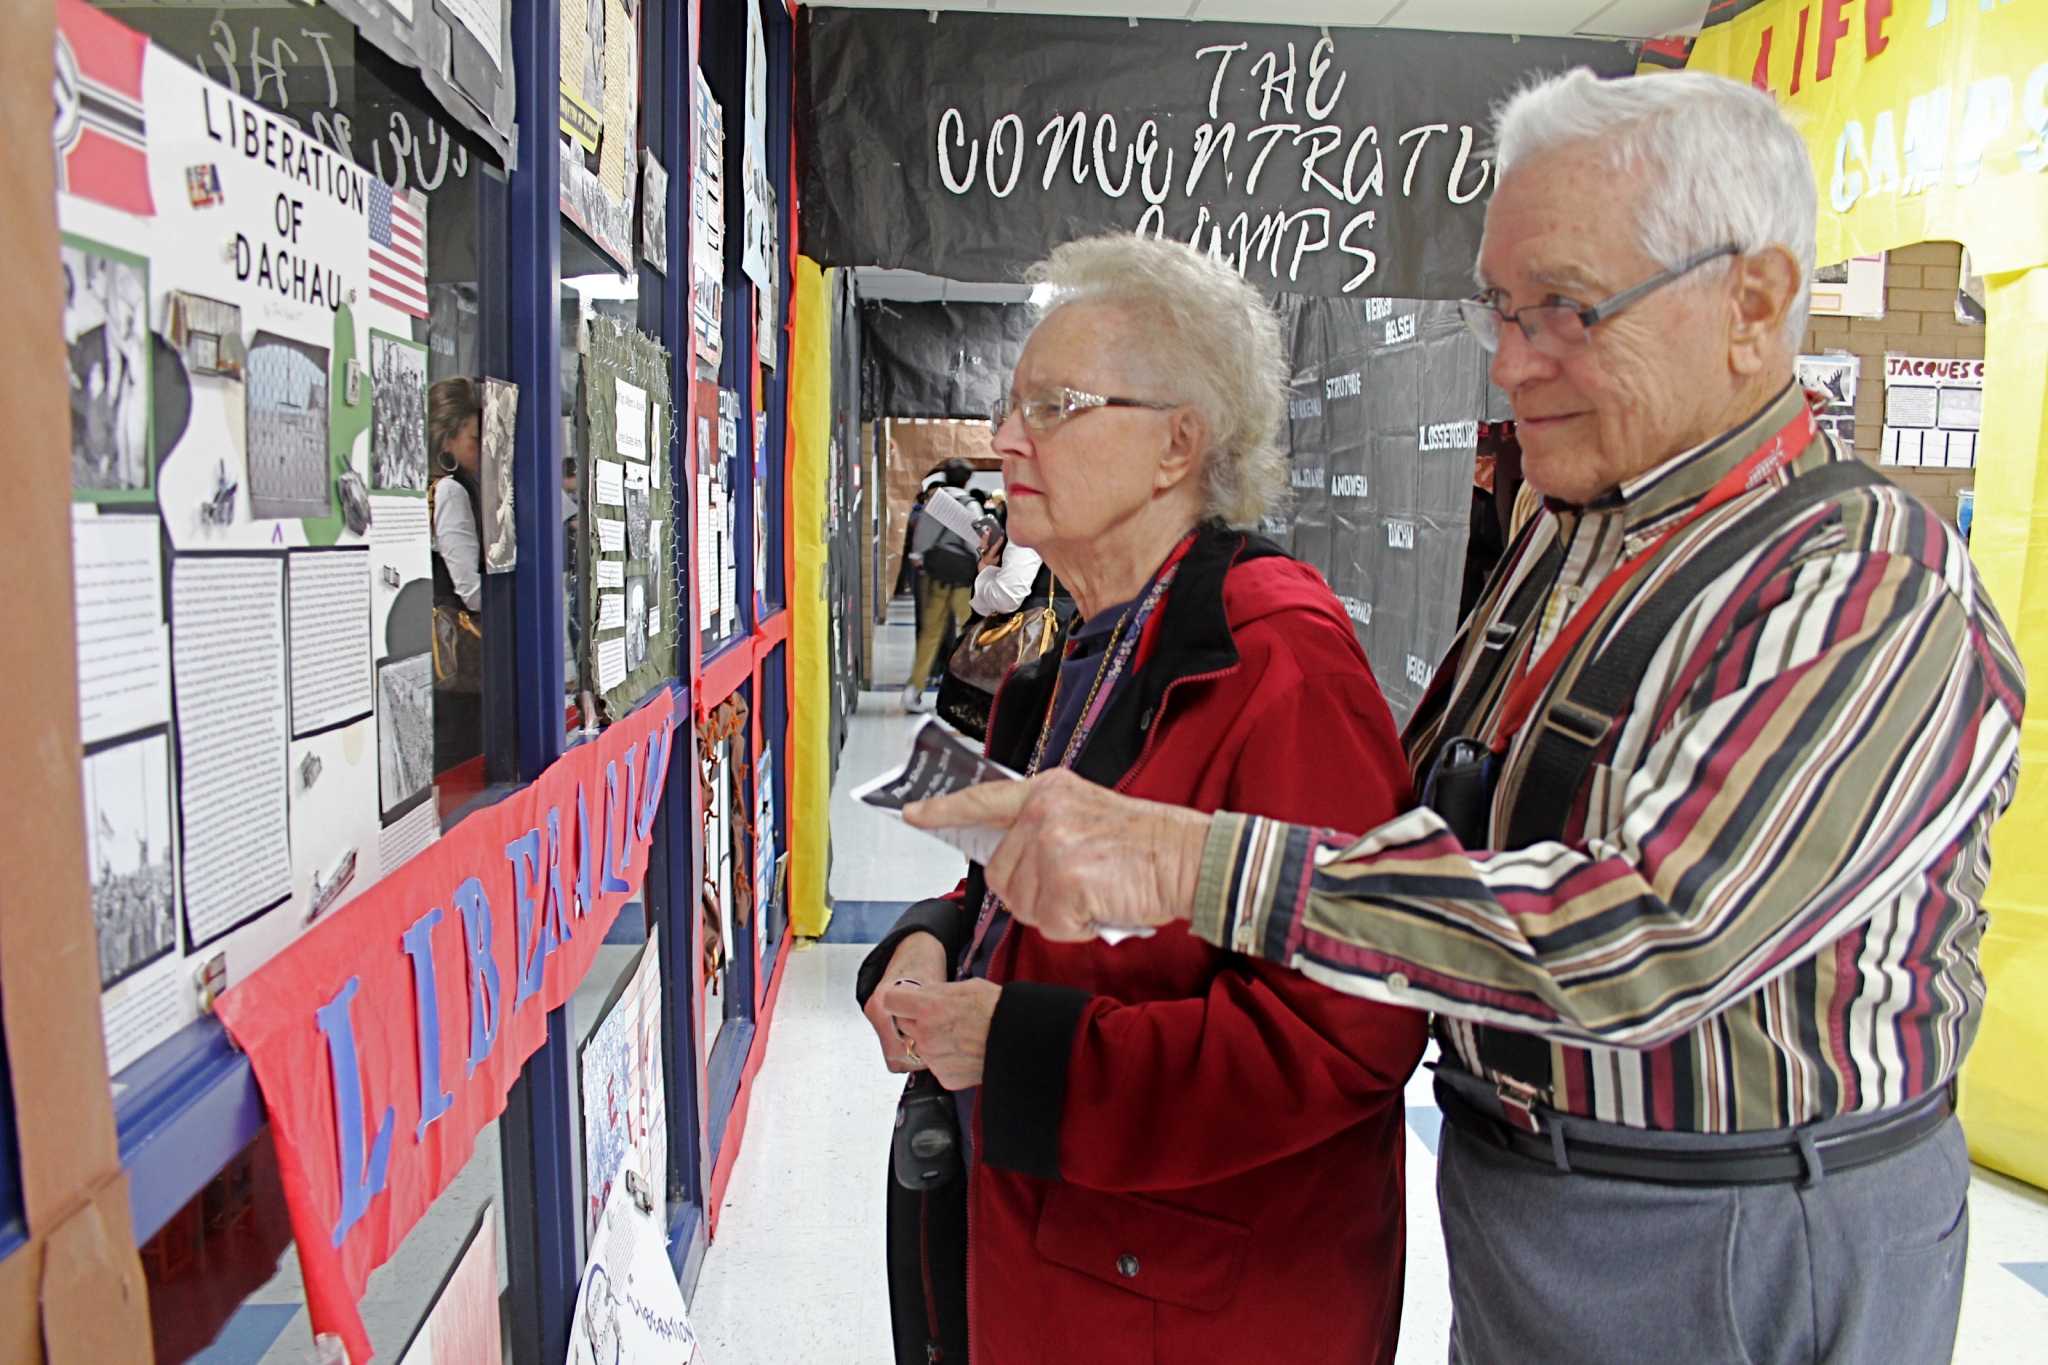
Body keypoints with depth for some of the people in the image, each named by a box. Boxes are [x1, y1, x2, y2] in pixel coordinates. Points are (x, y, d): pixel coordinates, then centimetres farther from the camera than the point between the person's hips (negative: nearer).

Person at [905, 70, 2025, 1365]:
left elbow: (1645, 938, -34)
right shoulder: (1559, 542, 3)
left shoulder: (1879, 591, -22)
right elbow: (1421, 811, 7)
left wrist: (1191, 863, -39)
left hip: (1747, 1257, -7)